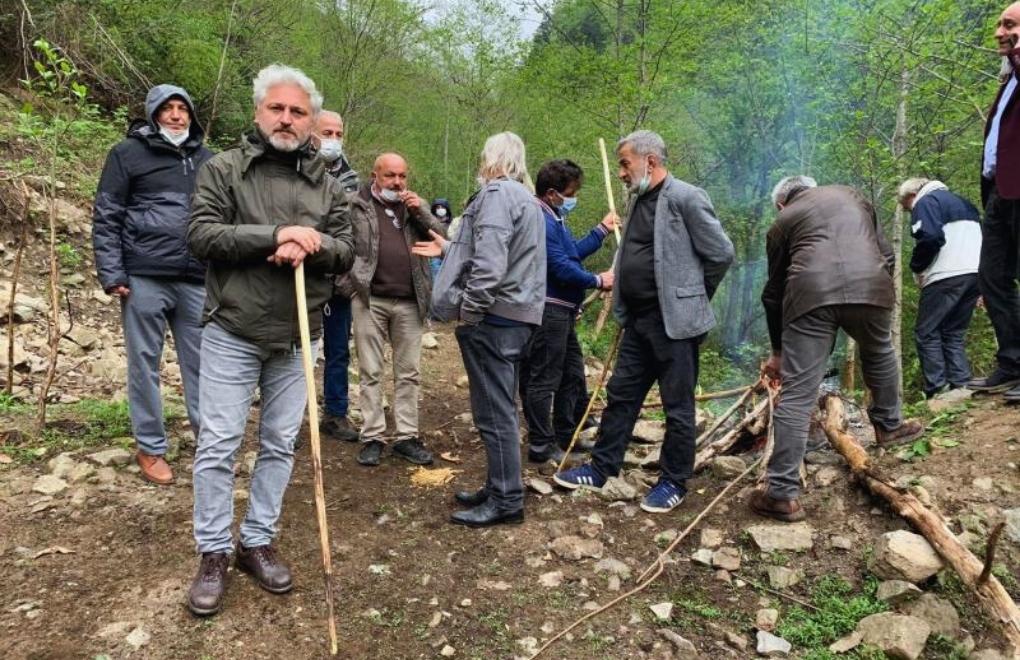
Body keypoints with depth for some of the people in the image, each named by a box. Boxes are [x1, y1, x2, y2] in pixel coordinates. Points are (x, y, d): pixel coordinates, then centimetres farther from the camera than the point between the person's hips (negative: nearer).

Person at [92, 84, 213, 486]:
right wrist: (111, 274, -8)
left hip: (197, 280, 3)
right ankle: (150, 448, 17)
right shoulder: (128, 154, 2)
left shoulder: (207, 160, 13)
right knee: (145, 363, 5)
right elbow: (106, 218, 0)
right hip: (144, 279, -3)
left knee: (201, 362, 7)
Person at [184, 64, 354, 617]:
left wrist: (311, 248, -17)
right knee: (218, 444, 1)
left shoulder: (325, 184, 9)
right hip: (232, 333, -3)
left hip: (296, 338, 3)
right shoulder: (224, 169, 0)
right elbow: (201, 234, -10)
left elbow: (346, 251, 5)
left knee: (280, 444, 10)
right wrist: (276, 234, -19)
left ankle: (256, 542, 25)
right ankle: (214, 554, 16)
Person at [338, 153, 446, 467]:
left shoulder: (414, 206, 13)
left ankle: (407, 436, 16)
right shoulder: (357, 205, 3)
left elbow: (442, 238, 8)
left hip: (409, 302, 3)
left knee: (409, 372, 7)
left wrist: (421, 211, -5)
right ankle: (372, 437, 13)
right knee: (370, 372, 4)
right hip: (370, 299, -3)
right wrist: (350, 281, -9)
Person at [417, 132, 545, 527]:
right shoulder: (527, 199, 20)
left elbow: (490, 263, -24)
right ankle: (499, 488, 28)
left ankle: (506, 501, 5)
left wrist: (466, 310, -16)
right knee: (499, 407, 17)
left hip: (493, 317, -10)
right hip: (519, 316, 10)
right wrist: (448, 249, 30)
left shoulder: (497, 193, -11)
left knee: (494, 412, -3)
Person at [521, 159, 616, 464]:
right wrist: (598, 281, -10)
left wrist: (602, 230, 25)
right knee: (543, 379, -3)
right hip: (548, 311, -11)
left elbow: (574, 252, 25)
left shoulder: (554, 219, 16)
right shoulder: (542, 222, -19)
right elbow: (562, 268, -22)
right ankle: (541, 446, 7)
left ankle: (567, 436, 32)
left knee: (572, 373, 19)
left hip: (561, 312, 11)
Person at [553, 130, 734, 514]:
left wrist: (692, 296, 2)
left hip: (674, 321, -8)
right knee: (620, 395, 14)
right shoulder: (640, 201, 13)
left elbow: (722, 254, -9)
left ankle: (674, 483, 20)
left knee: (678, 407, 5)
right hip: (639, 320, 8)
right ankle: (601, 469, 26)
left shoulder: (685, 198, -12)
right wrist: (623, 304, 12)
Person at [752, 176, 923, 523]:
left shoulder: (782, 221, 24)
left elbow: (773, 292, 25)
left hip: (811, 295, -2)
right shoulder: (850, 194, 32)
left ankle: (782, 494, -1)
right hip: (870, 287, 3)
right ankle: (889, 425, 53)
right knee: (879, 355, 33)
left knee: (797, 395, -2)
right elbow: (886, 252, 26)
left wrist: (778, 351, 33)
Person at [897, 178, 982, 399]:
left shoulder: (926, 202, 1)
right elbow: (981, 238, 26)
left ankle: (937, 391, -8)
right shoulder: (963, 203, 28)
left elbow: (930, 238, -17)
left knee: (926, 333, -1)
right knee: (954, 334, 12)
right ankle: (961, 386, 3)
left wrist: (916, 267, -1)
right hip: (976, 273, 8)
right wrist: (980, 288, 24)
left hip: (946, 276, -8)